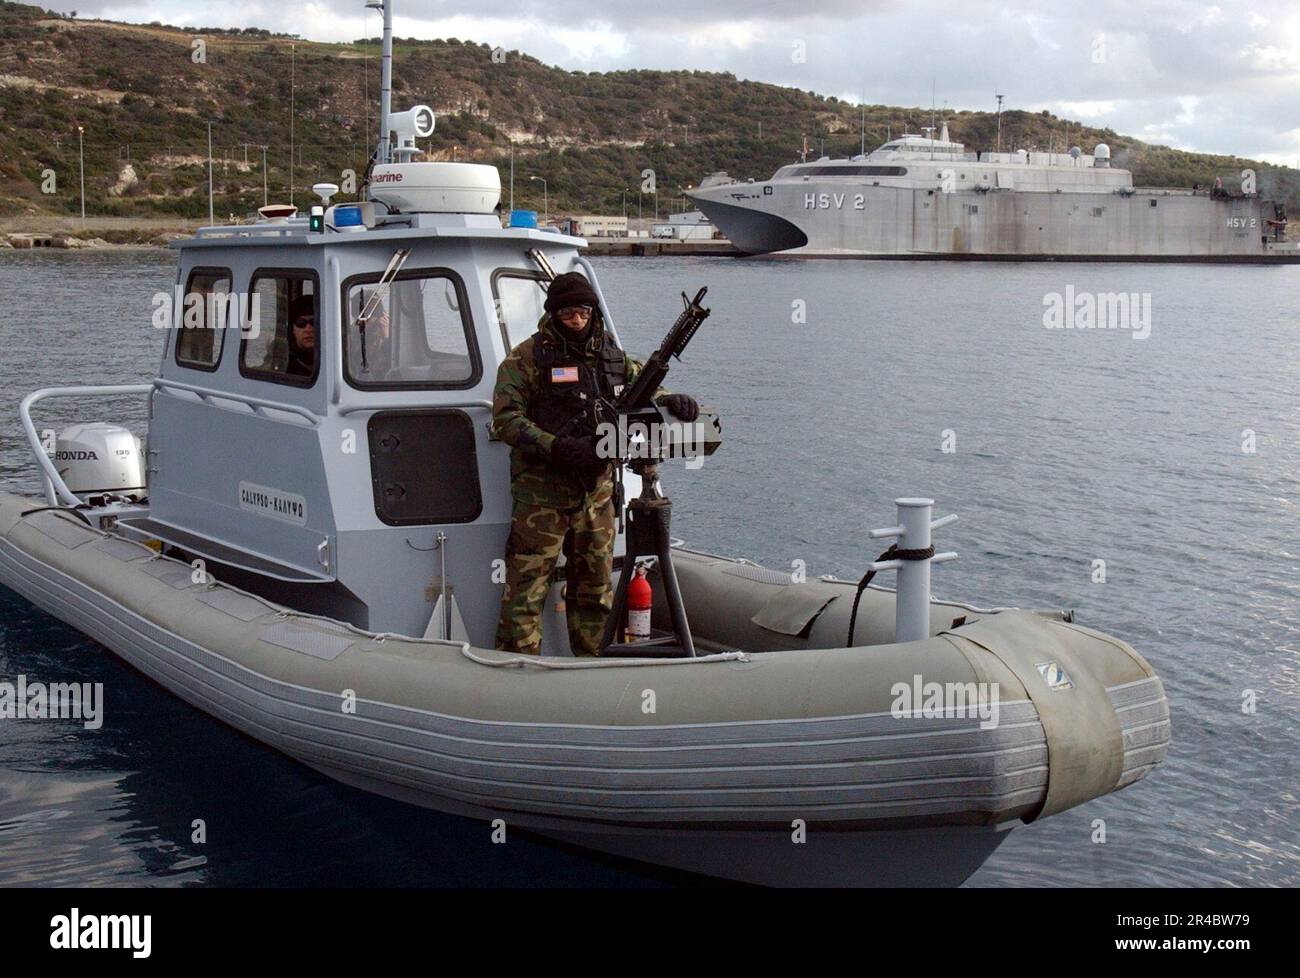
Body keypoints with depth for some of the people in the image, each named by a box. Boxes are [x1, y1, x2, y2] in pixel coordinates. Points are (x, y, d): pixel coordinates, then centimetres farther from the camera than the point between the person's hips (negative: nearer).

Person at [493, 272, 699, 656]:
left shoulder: (612, 355, 10)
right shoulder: (526, 358, -6)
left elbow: (641, 388, 18)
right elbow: (506, 418, -12)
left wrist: (670, 401, -6)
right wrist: (555, 447, -25)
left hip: (597, 492, 6)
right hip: (541, 495, -5)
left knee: (594, 591, 14)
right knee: (526, 592, -4)